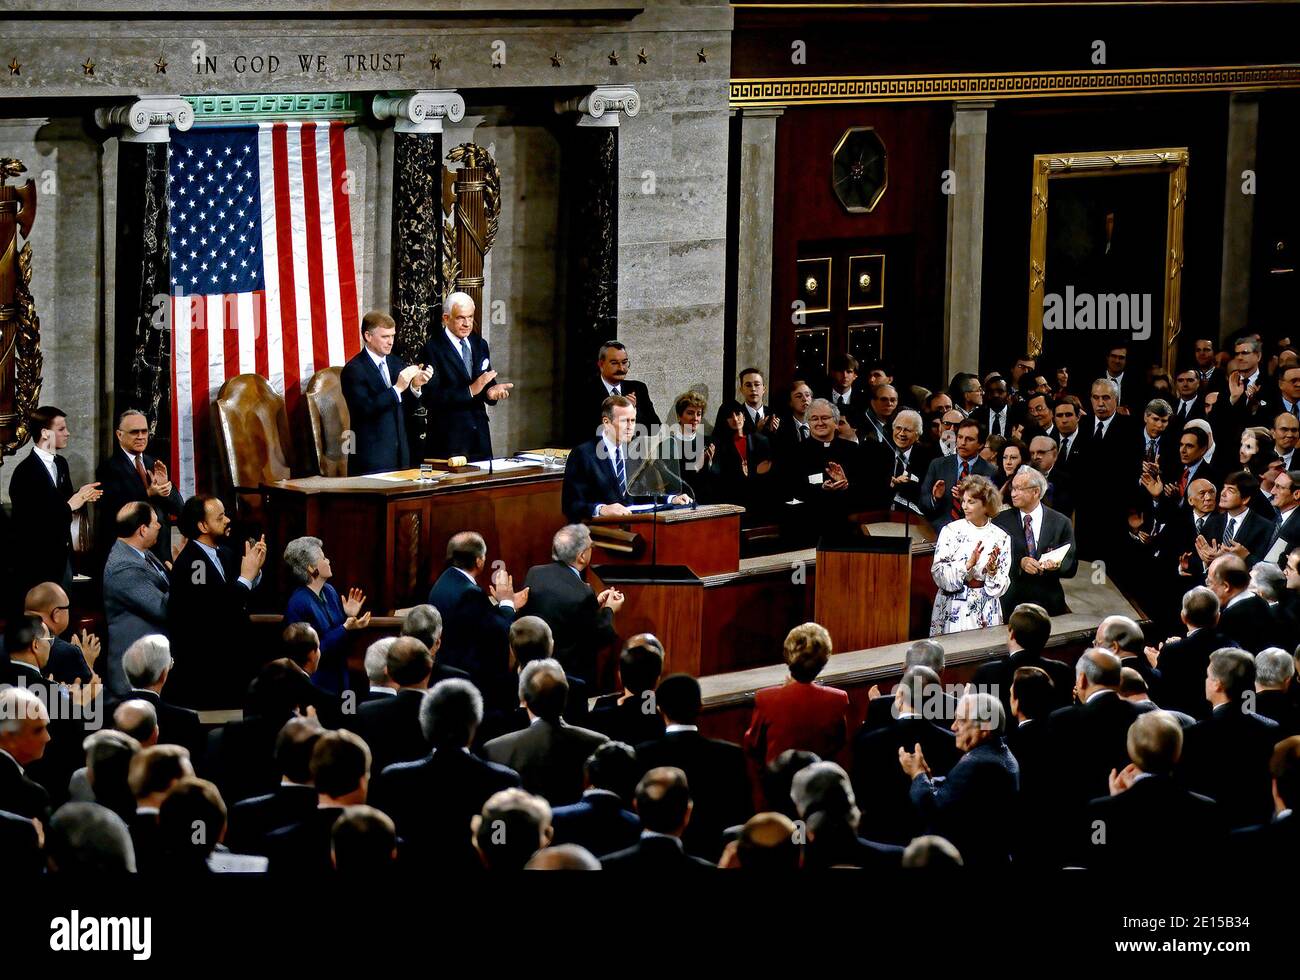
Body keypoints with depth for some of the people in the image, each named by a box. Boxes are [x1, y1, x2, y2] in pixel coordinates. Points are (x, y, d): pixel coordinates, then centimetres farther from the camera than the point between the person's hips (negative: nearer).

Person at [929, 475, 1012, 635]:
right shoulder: (951, 530, -2)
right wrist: (968, 564, -21)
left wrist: (992, 570, -19)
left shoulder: (1000, 537, 1)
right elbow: (939, 574, -10)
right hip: (953, 611, -1)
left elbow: (1000, 588, 0)